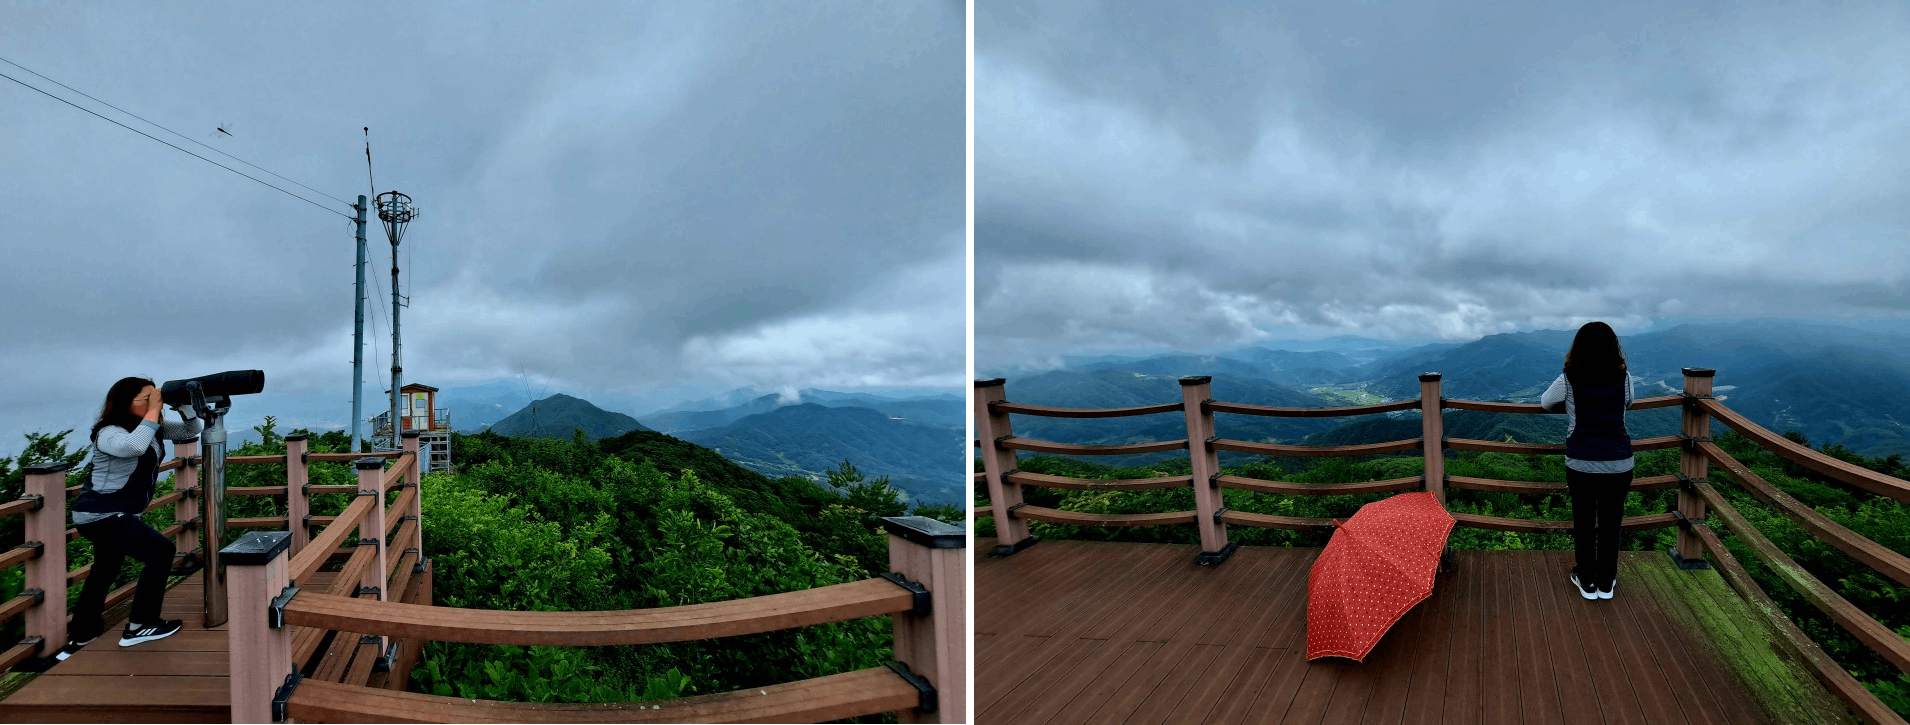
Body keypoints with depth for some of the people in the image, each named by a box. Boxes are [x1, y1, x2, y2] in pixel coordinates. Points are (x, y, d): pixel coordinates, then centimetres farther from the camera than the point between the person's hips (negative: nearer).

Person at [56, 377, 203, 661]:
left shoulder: (153, 427, 3)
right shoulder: (108, 433, -21)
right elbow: (134, 445, -43)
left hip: (116, 514, 10)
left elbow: (191, 430, 7)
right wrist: (154, 410, -34)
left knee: (106, 571, 20)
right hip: (100, 515, -10)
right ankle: (139, 627, -5)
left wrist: (182, 404, -10)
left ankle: (79, 638, 36)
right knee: (161, 551, -15)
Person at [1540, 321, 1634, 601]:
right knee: (1611, 523, 13)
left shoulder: (1568, 381, -10)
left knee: (1583, 523, 11)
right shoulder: (1624, 379, -4)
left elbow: (1546, 403, 9)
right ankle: (1606, 583, 24)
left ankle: (1586, 582, 23)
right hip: (1619, 464, 2)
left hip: (1581, 463, -2)